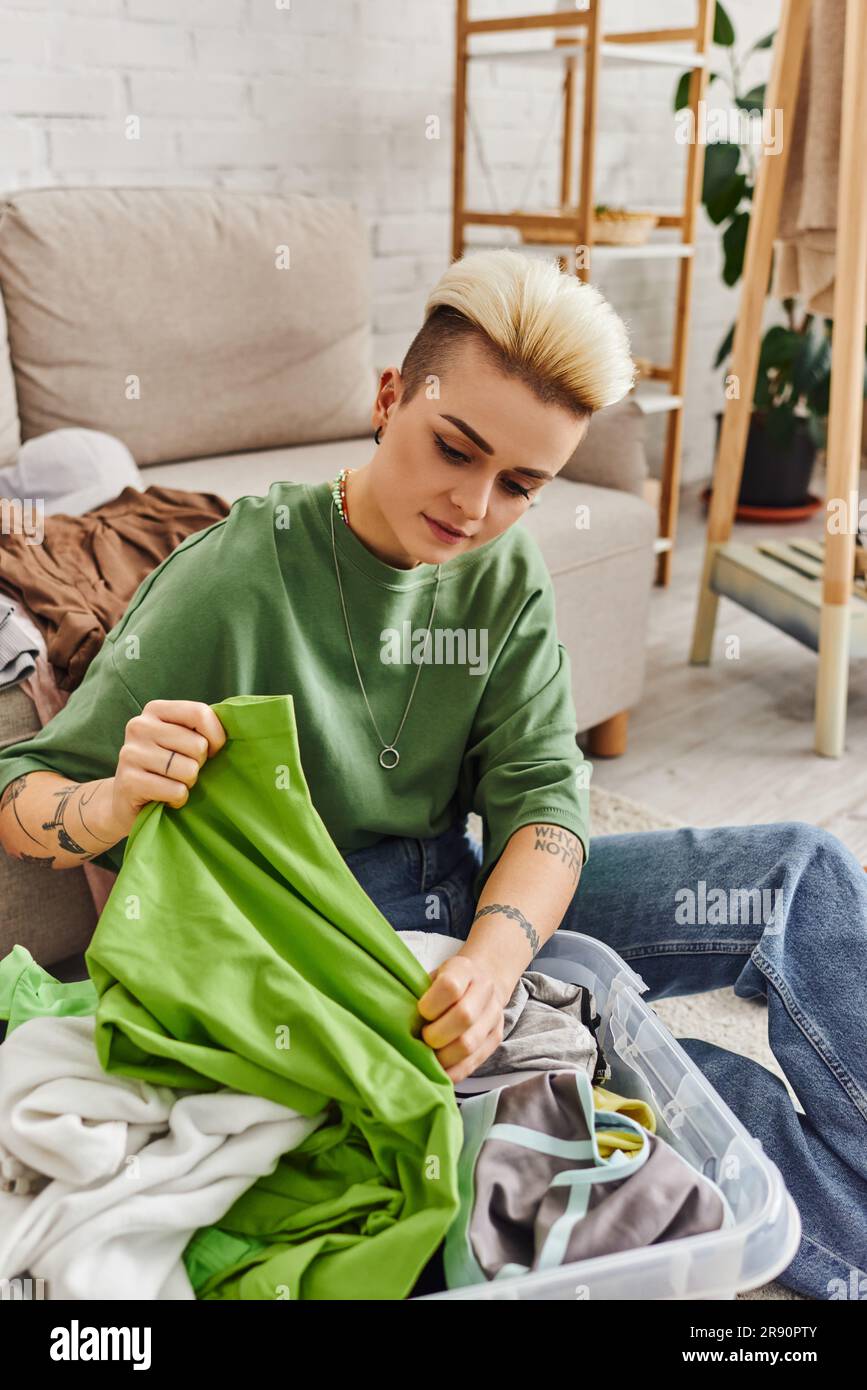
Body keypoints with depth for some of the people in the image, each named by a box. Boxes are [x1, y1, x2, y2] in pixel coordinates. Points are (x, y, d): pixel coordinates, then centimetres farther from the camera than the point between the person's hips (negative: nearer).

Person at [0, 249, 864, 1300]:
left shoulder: (506, 580, 0)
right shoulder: (232, 582, -16)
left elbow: (540, 794, -9)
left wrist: (493, 956, -31)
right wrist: (114, 802, -37)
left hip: (482, 902, 6)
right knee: (736, 1100, -21)